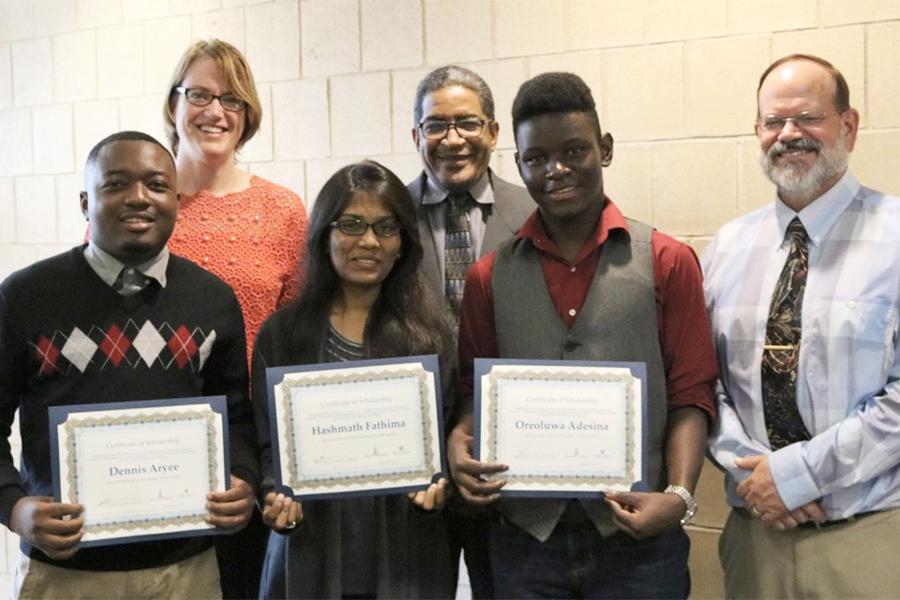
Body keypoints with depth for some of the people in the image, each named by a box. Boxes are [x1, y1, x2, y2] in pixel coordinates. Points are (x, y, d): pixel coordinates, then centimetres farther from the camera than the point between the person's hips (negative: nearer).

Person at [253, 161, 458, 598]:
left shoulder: (430, 332, 4)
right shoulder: (281, 333, 2)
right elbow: (268, 442, 2)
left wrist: (438, 483, -15)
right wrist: (275, 497, -16)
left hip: (407, 552, 1)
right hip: (312, 550, 0)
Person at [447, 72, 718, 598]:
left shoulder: (668, 262, 0)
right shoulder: (489, 277, 6)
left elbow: (690, 396, -1)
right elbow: (478, 392, 11)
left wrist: (678, 495, -14)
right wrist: (461, 442, -9)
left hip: (639, 539, -2)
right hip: (526, 539, 2)